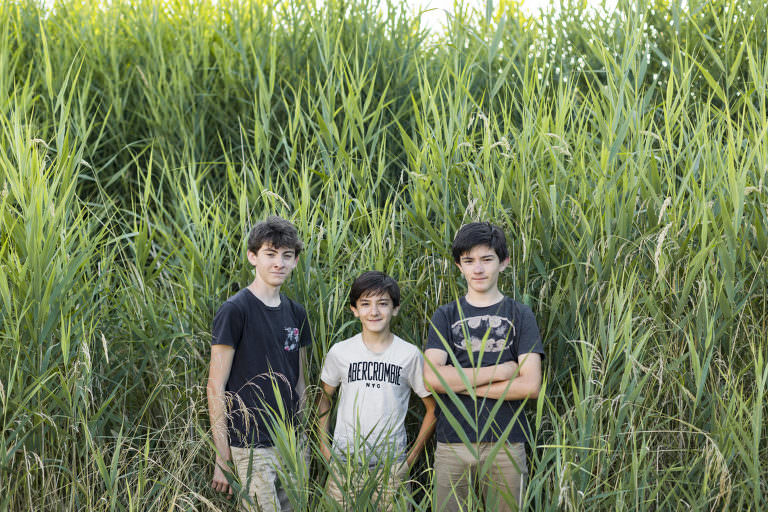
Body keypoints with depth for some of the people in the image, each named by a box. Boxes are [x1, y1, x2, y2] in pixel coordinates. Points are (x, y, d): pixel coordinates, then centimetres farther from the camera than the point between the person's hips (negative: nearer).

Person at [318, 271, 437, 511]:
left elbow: (433, 408, 7)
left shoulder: (410, 354, -1)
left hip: (391, 466, -1)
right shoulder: (340, 352, 2)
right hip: (345, 462, 1)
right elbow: (324, 398, 14)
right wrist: (324, 447, 7)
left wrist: (412, 455, 4)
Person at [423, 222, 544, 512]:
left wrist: (462, 384, -6)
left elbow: (531, 386, -5)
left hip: (505, 444, -1)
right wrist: (500, 371, -8)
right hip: (452, 444, 1)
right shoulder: (446, 316, 9)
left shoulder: (520, 316, 6)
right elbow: (432, 377, -6)